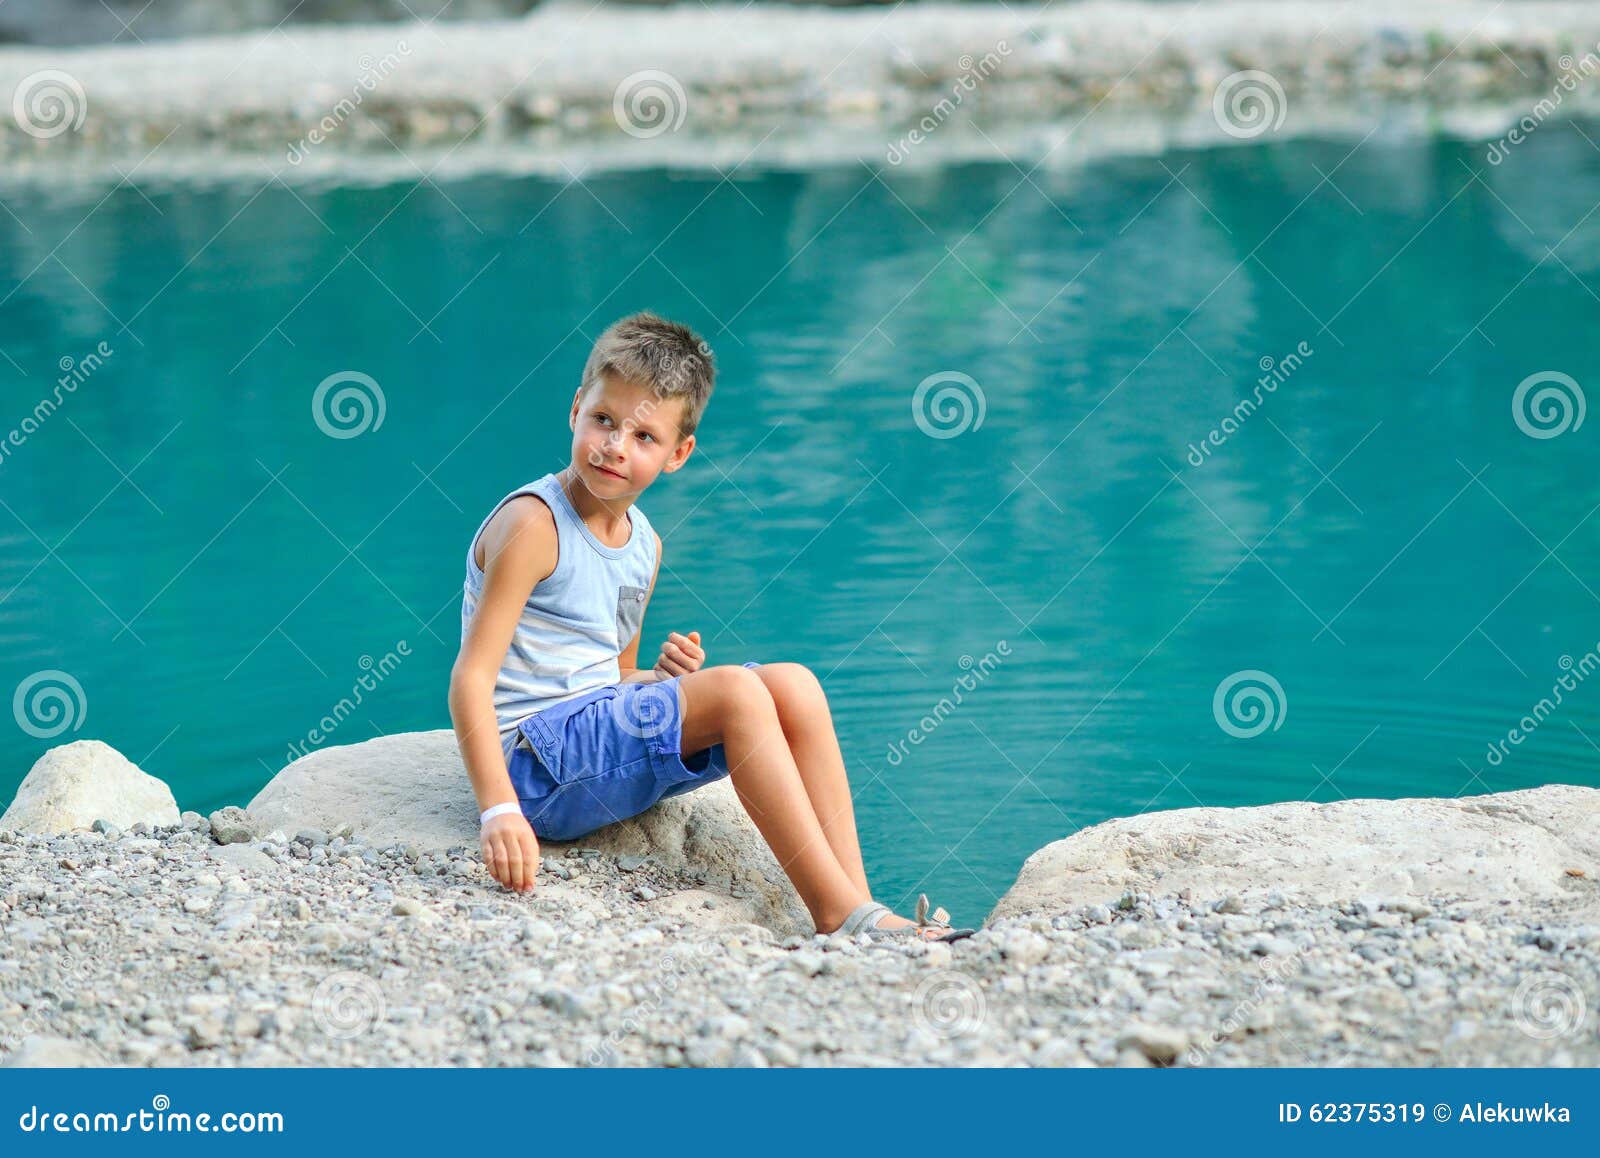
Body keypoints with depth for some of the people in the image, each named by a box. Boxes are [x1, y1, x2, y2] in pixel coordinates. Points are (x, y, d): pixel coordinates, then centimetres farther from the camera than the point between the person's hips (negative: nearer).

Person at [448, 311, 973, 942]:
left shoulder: (643, 543, 13)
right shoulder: (532, 525, -12)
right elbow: (472, 678, -19)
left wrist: (662, 677, -2)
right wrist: (499, 811, -30)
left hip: (604, 738, 8)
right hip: (536, 760, -8)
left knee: (792, 684, -6)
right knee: (734, 690, -24)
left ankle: (854, 902, -16)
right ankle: (839, 914, -26)